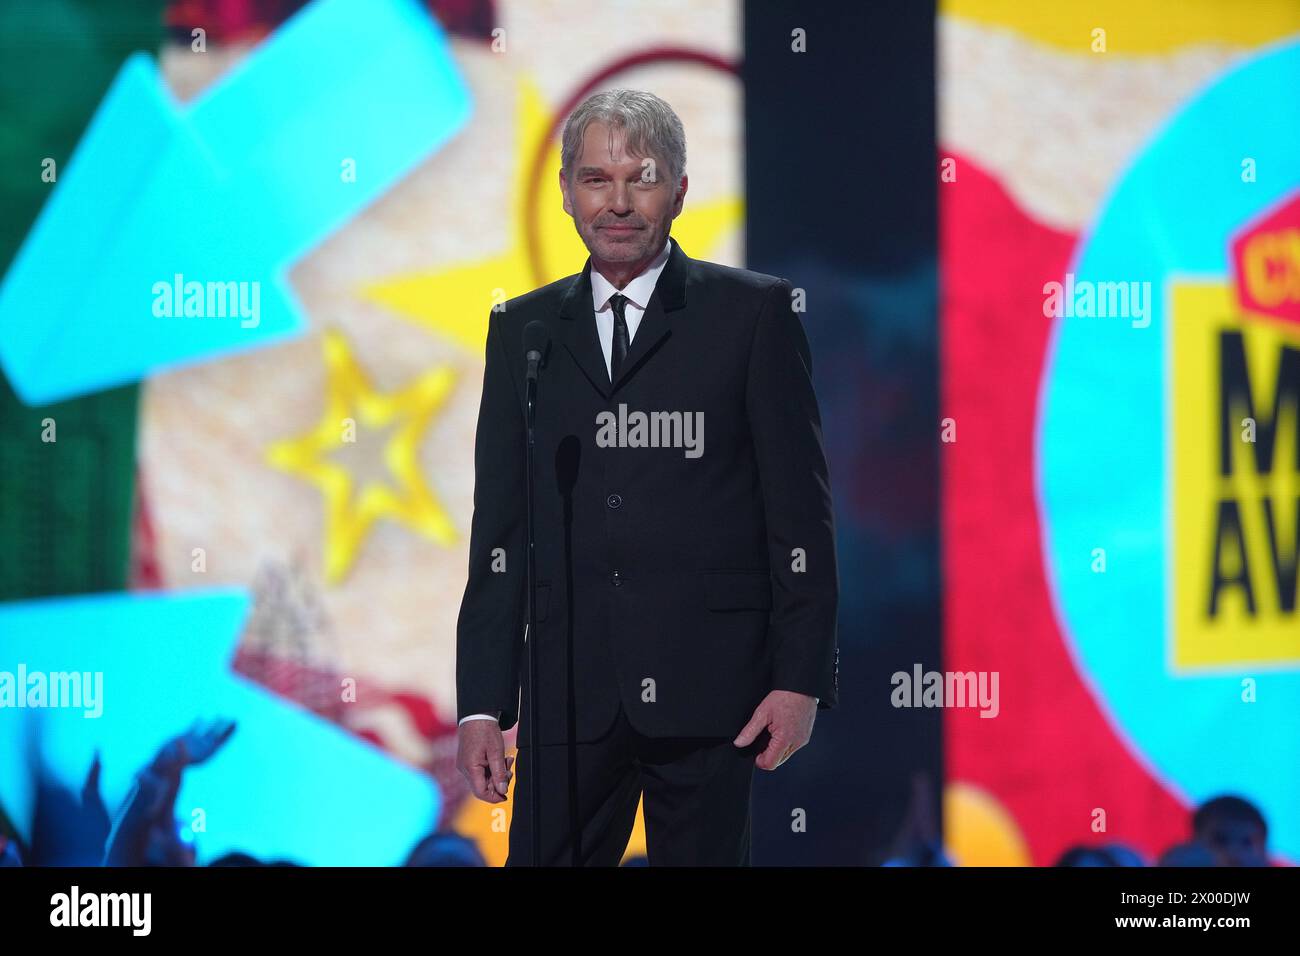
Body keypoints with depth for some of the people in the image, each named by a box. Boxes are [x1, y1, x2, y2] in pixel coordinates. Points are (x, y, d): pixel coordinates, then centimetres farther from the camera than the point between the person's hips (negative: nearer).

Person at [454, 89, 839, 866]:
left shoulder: (753, 313, 4)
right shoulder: (525, 329, 14)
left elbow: (800, 505, 1)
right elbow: (500, 526, 12)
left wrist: (802, 679, -7)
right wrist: (482, 705, 5)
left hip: (705, 686, -3)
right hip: (570, 693, 3)